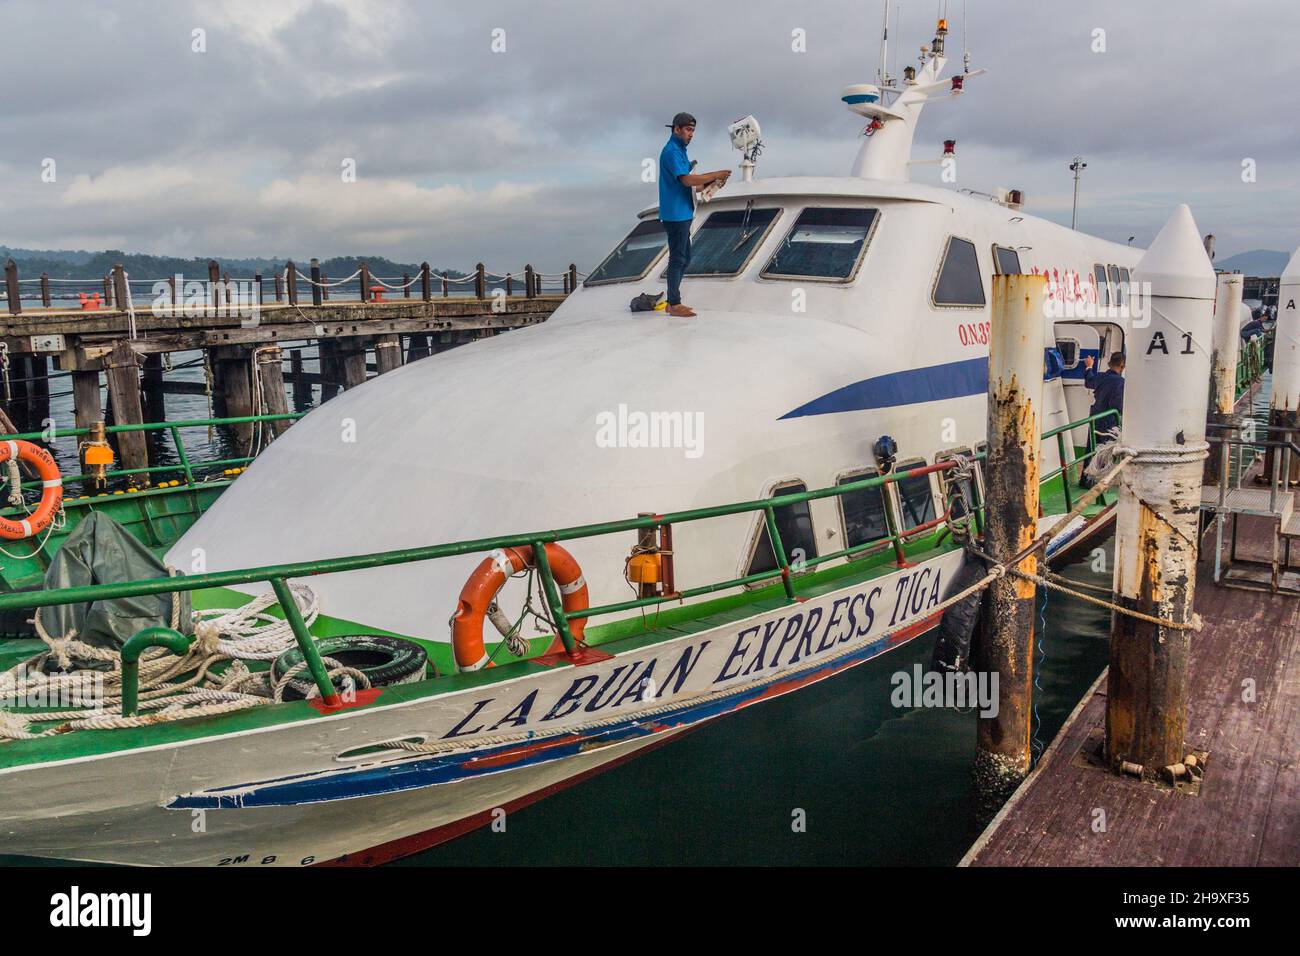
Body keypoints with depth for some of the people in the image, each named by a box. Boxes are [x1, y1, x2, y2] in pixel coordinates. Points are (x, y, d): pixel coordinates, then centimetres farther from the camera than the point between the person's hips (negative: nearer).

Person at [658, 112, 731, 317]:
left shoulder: (679, 150, 18)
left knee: (684, 258, 13)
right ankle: (674, 305, -1)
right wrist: (715, 175, -16)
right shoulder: (672, 151, -14)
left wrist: (711, 180, 5)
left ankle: (673, 301, 18)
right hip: (675, 214, -10)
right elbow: (687, 180, -22)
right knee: (677, 258, -6)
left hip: (682, 214, 10)